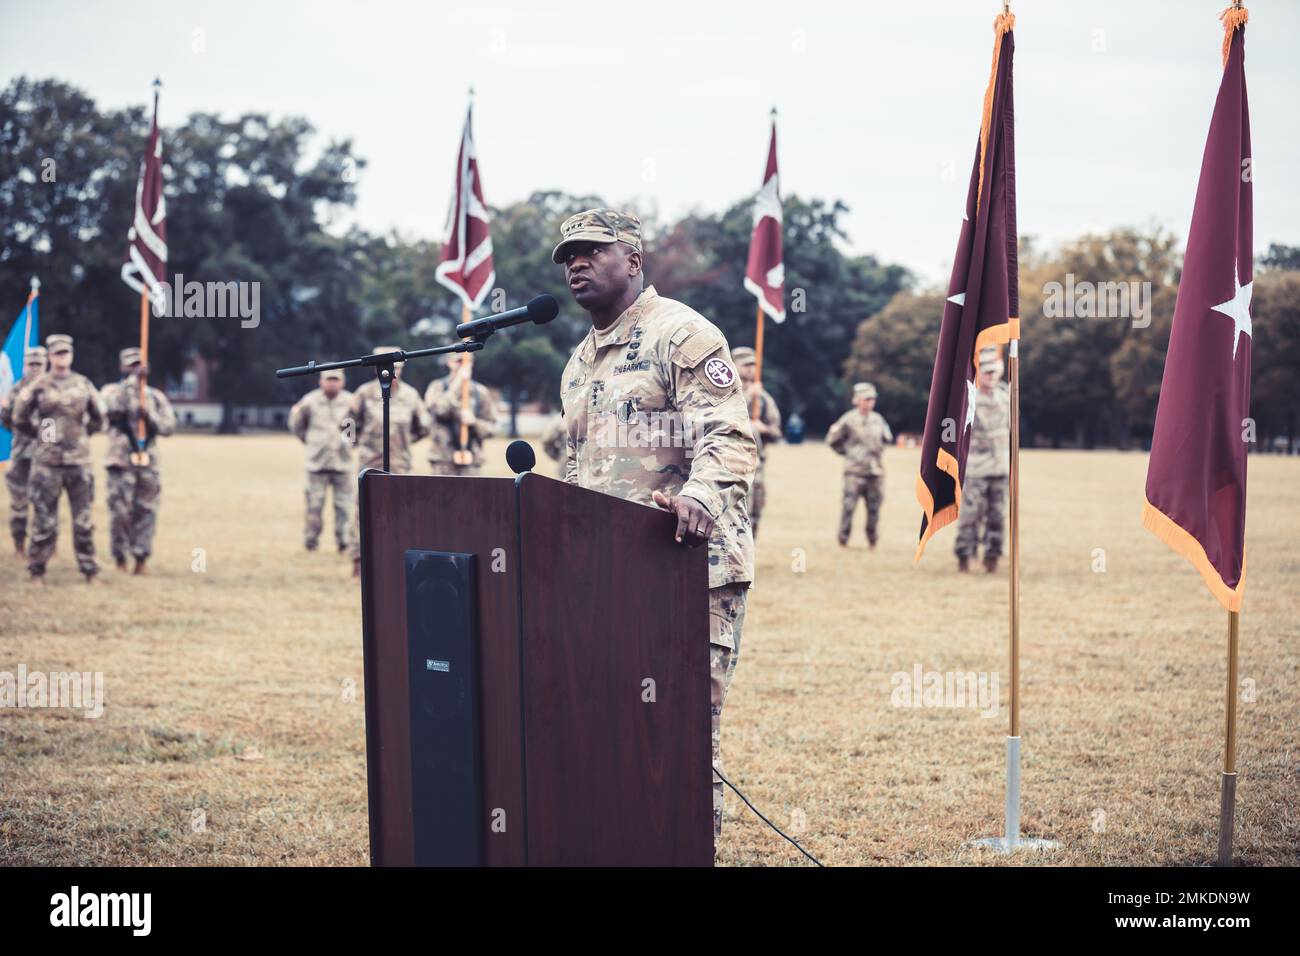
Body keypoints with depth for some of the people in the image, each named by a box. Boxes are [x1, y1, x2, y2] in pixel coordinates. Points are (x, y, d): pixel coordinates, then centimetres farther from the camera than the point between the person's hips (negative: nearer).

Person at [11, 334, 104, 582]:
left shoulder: (84, 384, 7)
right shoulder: (38, 386, -1)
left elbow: (98, 417, 20)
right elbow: (20, 418, 7)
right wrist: (40, 434, 9)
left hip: (79, 460, 2)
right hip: (47, 461, -2)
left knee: (84, 518, 4)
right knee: (45, 520, 0)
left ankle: (89, 571, 11)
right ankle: (36, 571, 11)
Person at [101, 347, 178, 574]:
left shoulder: (155, 396, 14)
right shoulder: (113, 390, 5)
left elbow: (168, 426, 6)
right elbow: (113, 407, -18)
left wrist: (149, 414, -11)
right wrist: (132, 381, -20)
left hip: (148, 463, 3)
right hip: (121, 462, -3)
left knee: (146, 513, 1)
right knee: (120, 512, -4)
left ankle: (141, 559, 6)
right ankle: (120, 559, 6)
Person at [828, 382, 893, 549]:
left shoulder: (878, 419, 9)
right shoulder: (849, 420, -4)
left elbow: (887, 438, 25)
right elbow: (832, 440, 3)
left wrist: (878, 451, 15)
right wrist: (846, 452, 5)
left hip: (876, 471, 4)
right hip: (854, 471, -4)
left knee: (874, 507, 5)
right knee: (848, 506, -7)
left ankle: (873, 541, 16)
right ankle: (843, 540, 2)